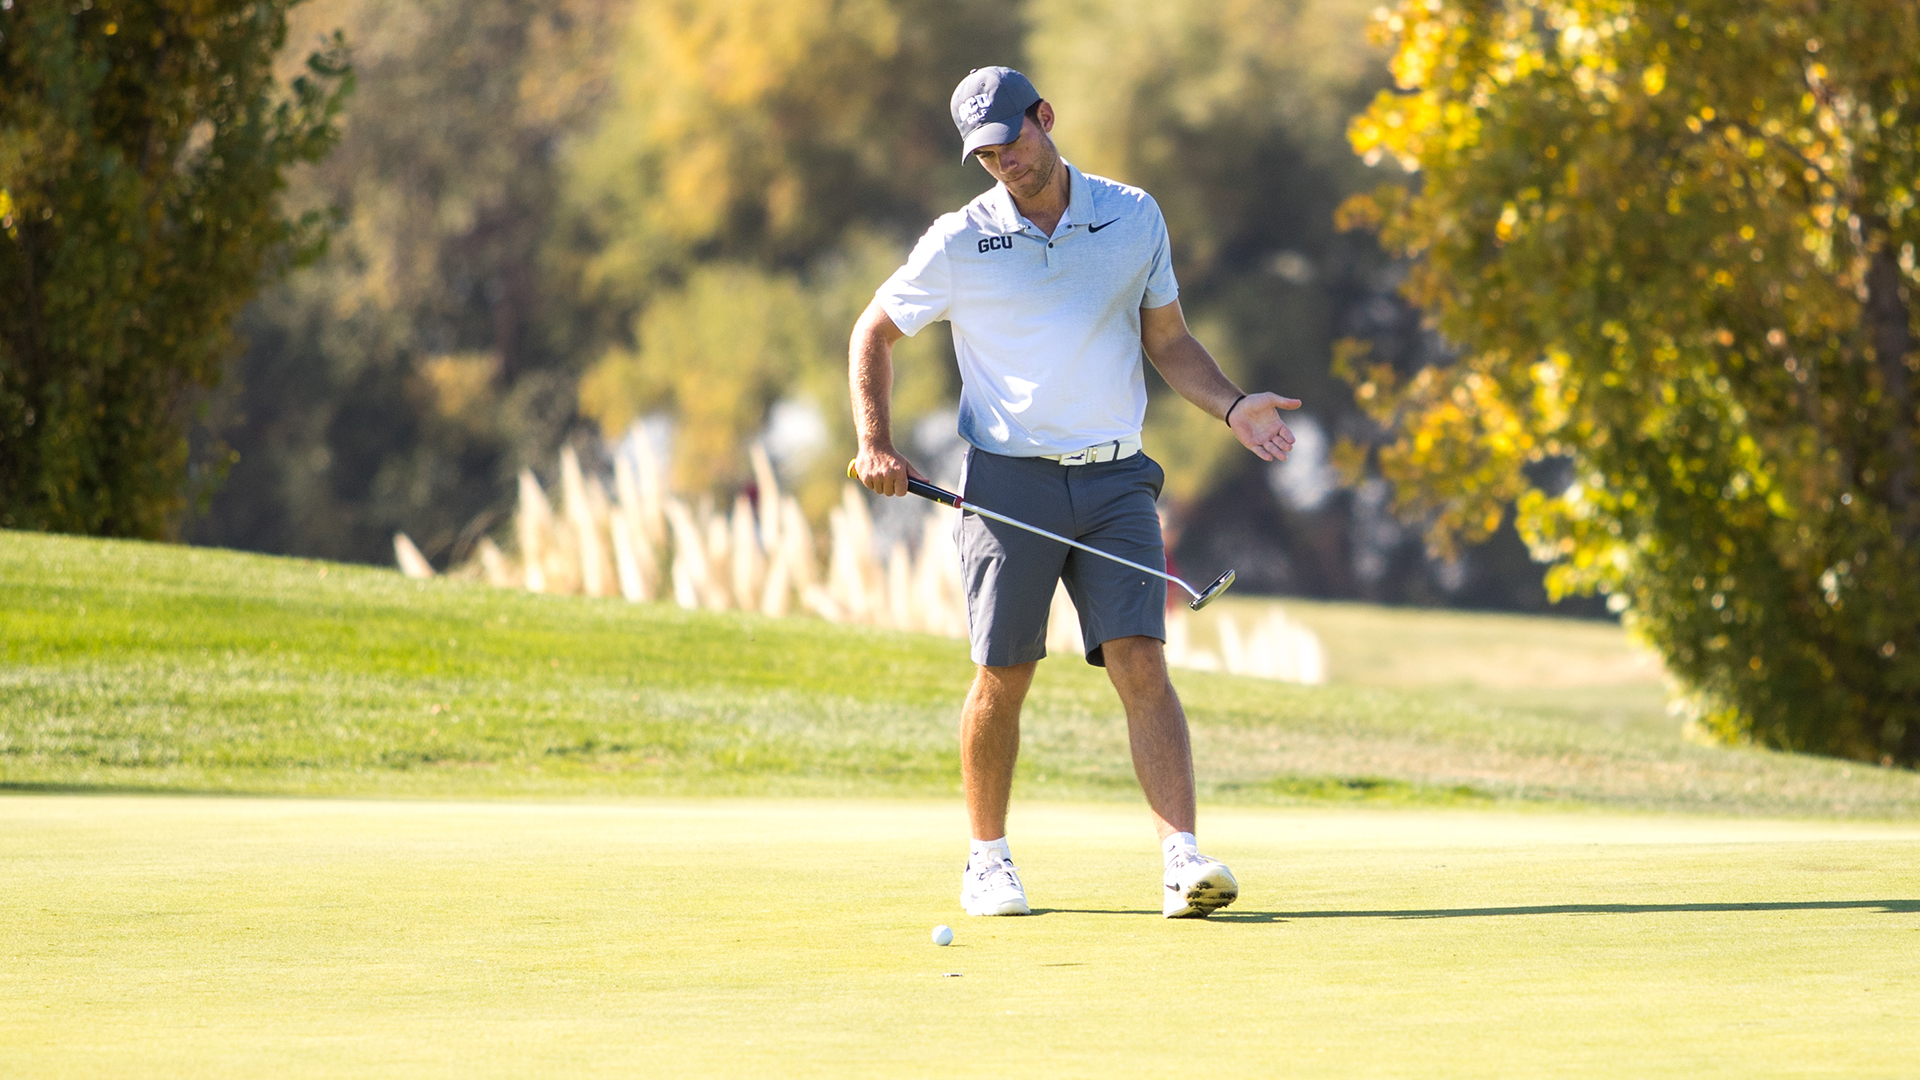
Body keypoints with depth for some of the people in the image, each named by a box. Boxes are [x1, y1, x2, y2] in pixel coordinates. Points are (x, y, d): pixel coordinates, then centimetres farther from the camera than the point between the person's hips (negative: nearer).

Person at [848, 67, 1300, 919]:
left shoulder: (1134, 217, 6)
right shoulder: (960, 243, 1)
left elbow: (1167, 339, 16)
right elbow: (874, 331, 11)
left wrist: (1232, 406, 0)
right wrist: (874, 442, -2)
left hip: (1113, 480, 1)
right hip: (1008, 484, -1)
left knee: (1142, 665, -11)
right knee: (1003, 679, 3)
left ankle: (1183, 862, -18)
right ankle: (988, 858, 21)